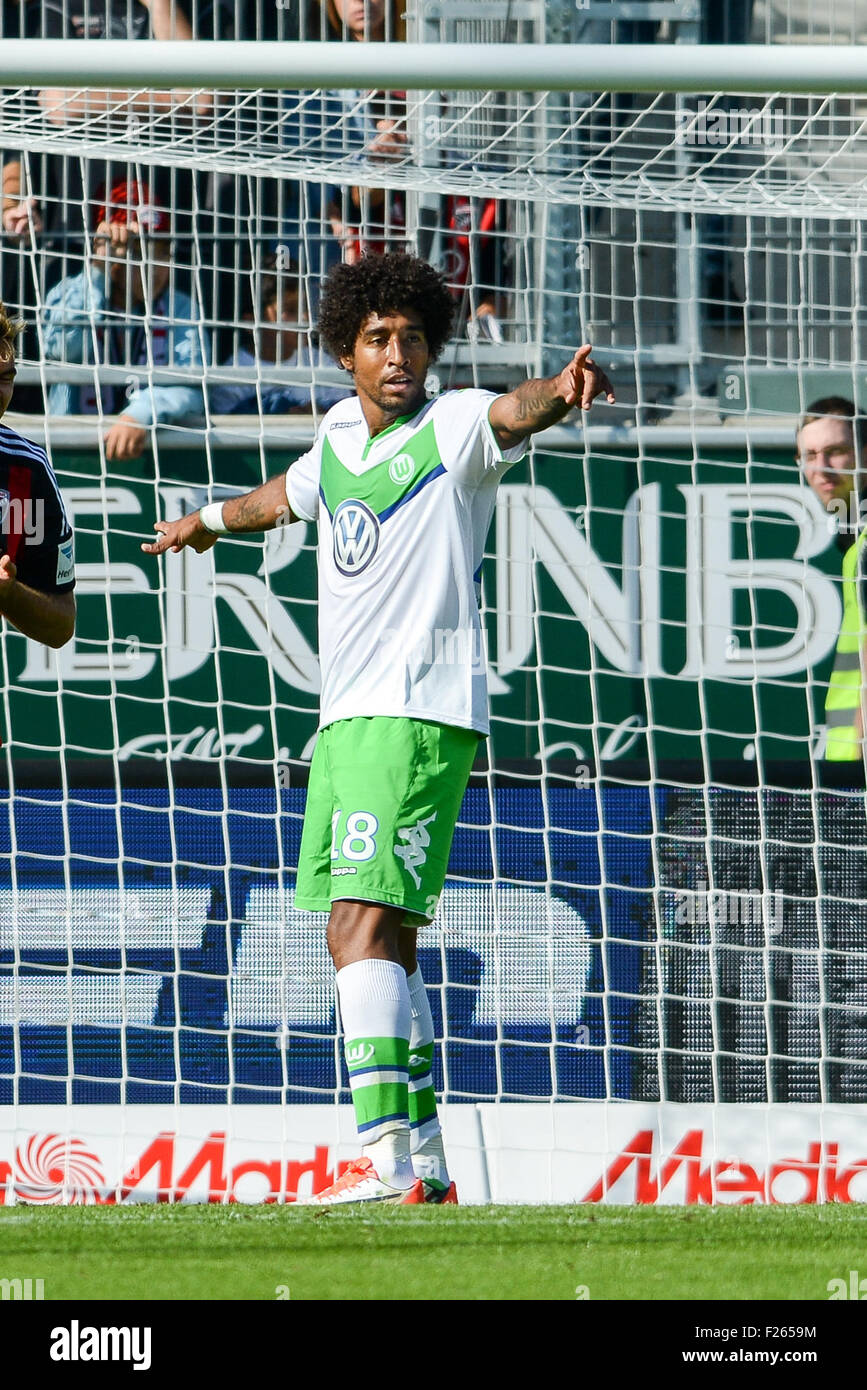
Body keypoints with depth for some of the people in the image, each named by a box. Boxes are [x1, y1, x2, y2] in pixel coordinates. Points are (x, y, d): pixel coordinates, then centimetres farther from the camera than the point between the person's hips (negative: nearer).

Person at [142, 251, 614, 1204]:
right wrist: (211, 519, 56)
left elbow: (516, 413, -29)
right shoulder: (339, 435, 15)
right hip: (347, 720, 8)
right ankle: (425, 1162, 20)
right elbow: (286, 497, 38)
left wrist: (562, 392, -52)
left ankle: (384, 1153, -27)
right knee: (378, 945, 12)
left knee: (364, 929, -19)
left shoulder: (455, 427, -6)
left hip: (420, 714, -8)